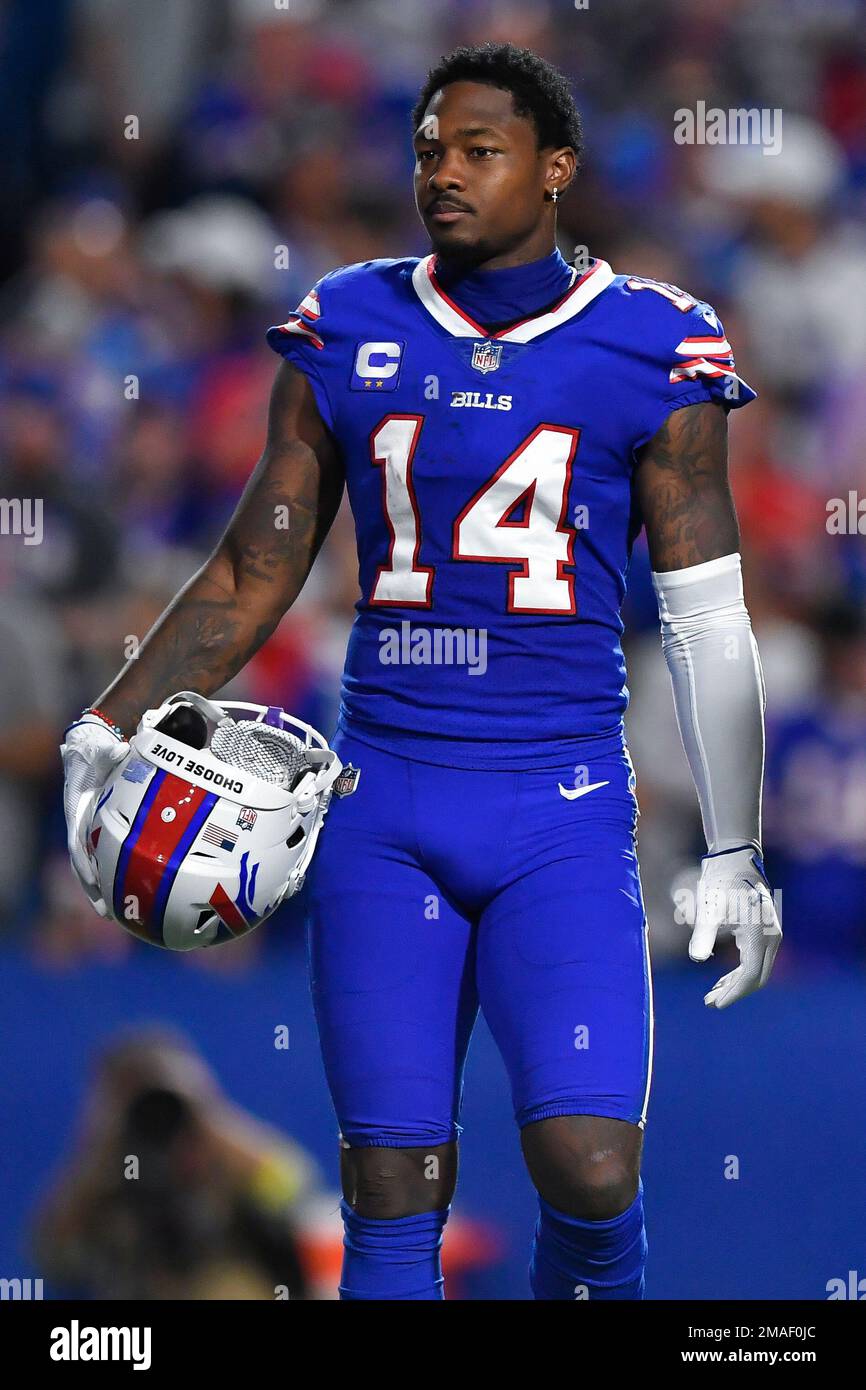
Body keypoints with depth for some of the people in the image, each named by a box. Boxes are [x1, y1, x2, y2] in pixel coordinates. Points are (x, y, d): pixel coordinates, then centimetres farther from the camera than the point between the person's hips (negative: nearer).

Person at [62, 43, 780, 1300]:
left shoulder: (650, 353, 0)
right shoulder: (348, 336, 7)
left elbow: (709, 624, 4)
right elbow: (253, 575, 13)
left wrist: (734, 854, 3)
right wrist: (111, 729, 3)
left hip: (564, 812, -2)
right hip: (382, 803, 2)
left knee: (591, 1172, -16)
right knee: (393, 1190, 0)